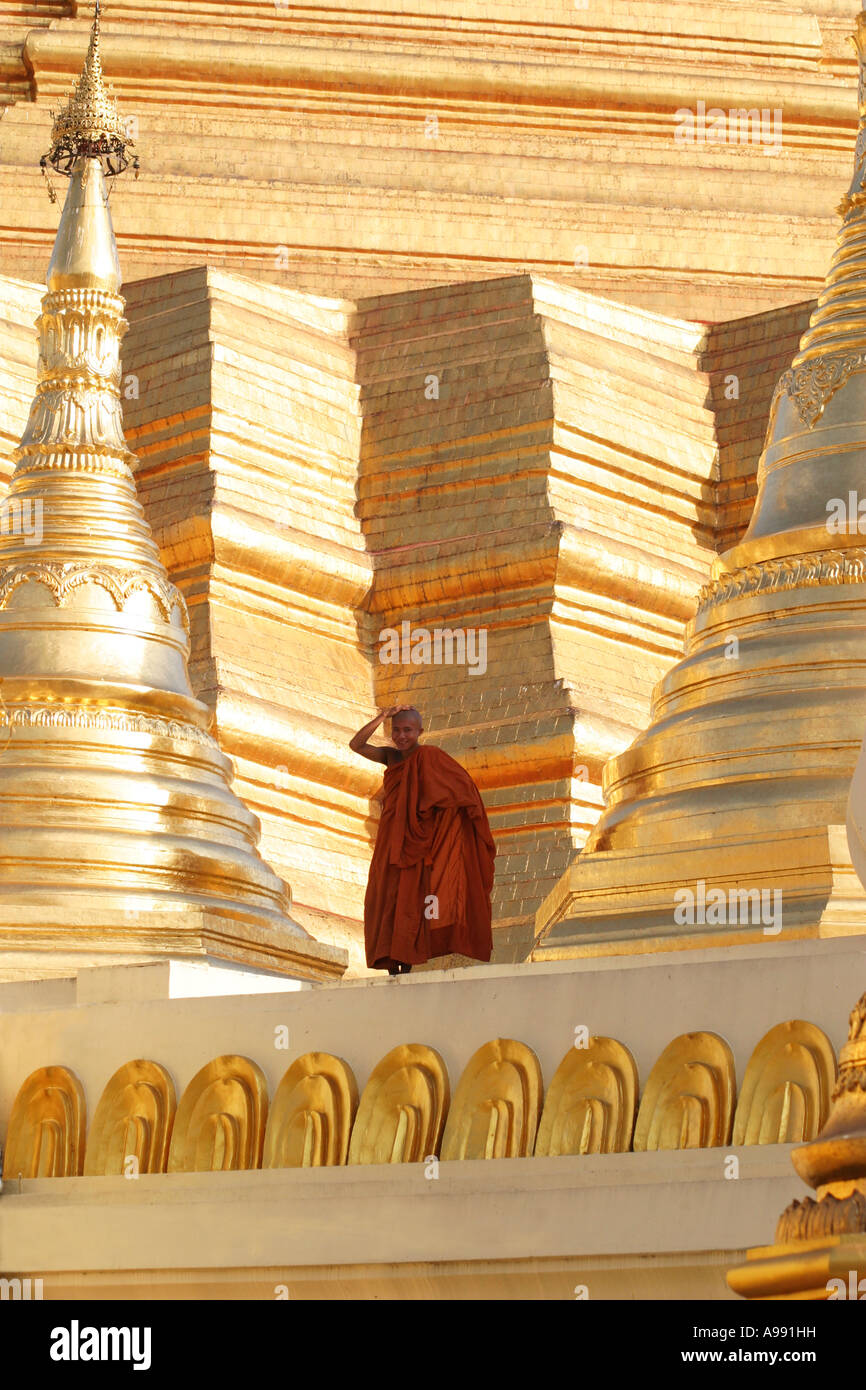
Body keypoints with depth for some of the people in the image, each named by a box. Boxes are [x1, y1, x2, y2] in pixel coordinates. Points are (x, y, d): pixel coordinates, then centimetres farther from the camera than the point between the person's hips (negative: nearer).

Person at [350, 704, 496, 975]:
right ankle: (392, 969, 1)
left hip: (416, 840, -7)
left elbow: (462, 783, -13)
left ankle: (407, 965, -15)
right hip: (391, 842, 7)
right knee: (385, 901, 1)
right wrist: (383, 716, -4)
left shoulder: (429, 756, -5)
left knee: (409, 899, -13)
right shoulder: (392, 757, 15)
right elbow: (356, 744, 5)